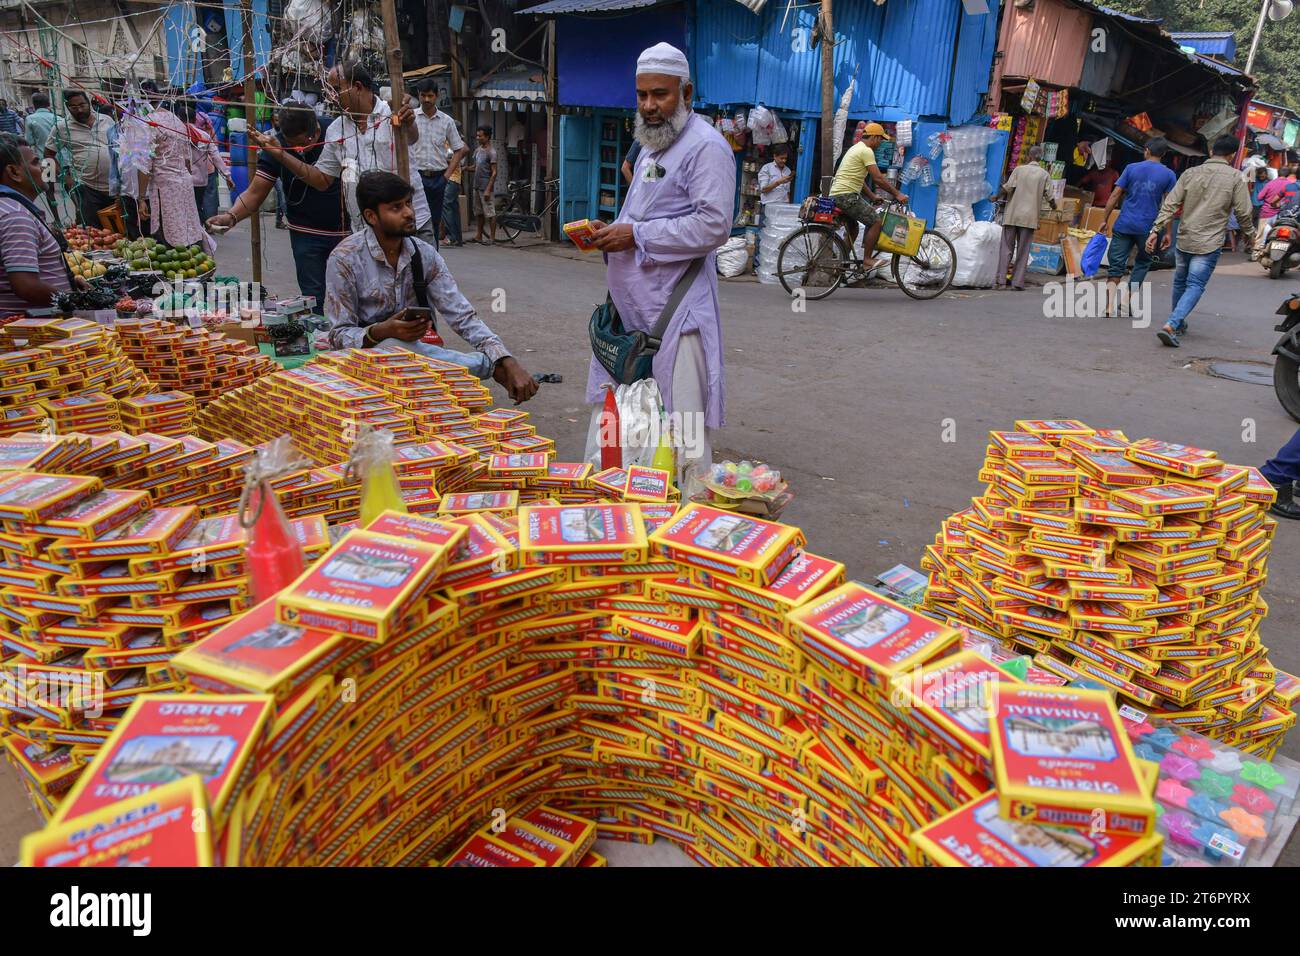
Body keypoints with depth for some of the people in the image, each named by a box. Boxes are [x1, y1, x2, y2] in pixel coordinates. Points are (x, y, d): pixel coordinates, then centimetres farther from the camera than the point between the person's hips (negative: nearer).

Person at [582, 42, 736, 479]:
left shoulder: (706, 145, -11)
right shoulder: (652, 144, 20)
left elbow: (713, 225, -21)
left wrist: (636, 235, -18)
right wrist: (612, 233, 10)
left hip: (675, 304, -10)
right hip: (631, 296, 10)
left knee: (680, 415, -4)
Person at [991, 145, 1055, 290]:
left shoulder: (1019, 169, 2)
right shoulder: (1045, 174, 4)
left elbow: (1007, 187, -9)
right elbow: (1049, 196, 2)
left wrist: (996, 197, 9)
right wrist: (1054, 205, 22)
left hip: (1012, 214, 0)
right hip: (1029, 217, 0)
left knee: (1006, 248, 2)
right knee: (1023, 251, 4)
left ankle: (1001, 280, -5)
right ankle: (1018, 282, 0)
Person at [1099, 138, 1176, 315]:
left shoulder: (1131, 168, 3)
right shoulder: (1169, 175, 2)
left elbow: (1115, 195, -1)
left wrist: (1104, 220, 3)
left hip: (1124, 225, 0)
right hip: (1148, 228, 0)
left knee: (1116, 265, 1)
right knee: (1143, 263, 20)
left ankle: (1109, 305, -14)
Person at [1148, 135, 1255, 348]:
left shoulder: (1191, 173, 4)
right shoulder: (1235, 178, -4)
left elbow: (1169, 205, -3)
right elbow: (1243, 213, -2)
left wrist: (1157, 230, -1)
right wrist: (1248, 233, 14)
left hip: (1184, 240, 4)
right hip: (1209, 244, -4)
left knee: (1180, 282, 19)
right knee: (1195, 286, -3)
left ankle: (1178, 323, 32)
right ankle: (1170, 326, -21)